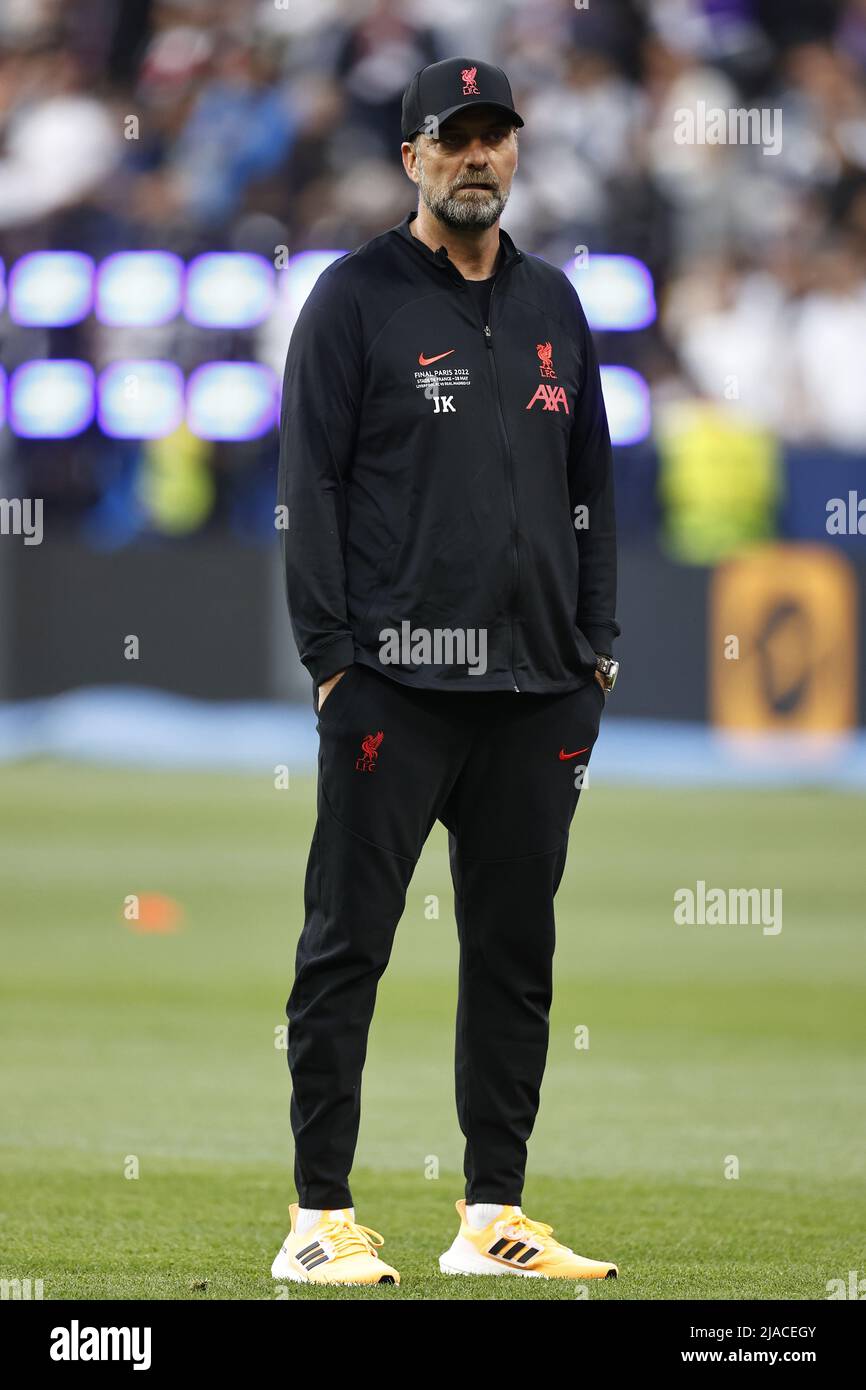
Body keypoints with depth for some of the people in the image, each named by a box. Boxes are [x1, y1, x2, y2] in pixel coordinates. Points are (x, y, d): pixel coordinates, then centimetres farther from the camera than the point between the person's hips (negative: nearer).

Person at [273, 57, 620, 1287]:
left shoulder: (553, 306, 15)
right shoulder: (357, 298, -1)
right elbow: (311, 485, -4)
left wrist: (595, 650, 11)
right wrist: (331, 658, -10)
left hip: (539, 691, 6)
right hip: (395, 680, -5)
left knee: (518, 951, 7)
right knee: (349, 943, -5)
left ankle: (492, 1218, 13)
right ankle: (321, 1220, -3)